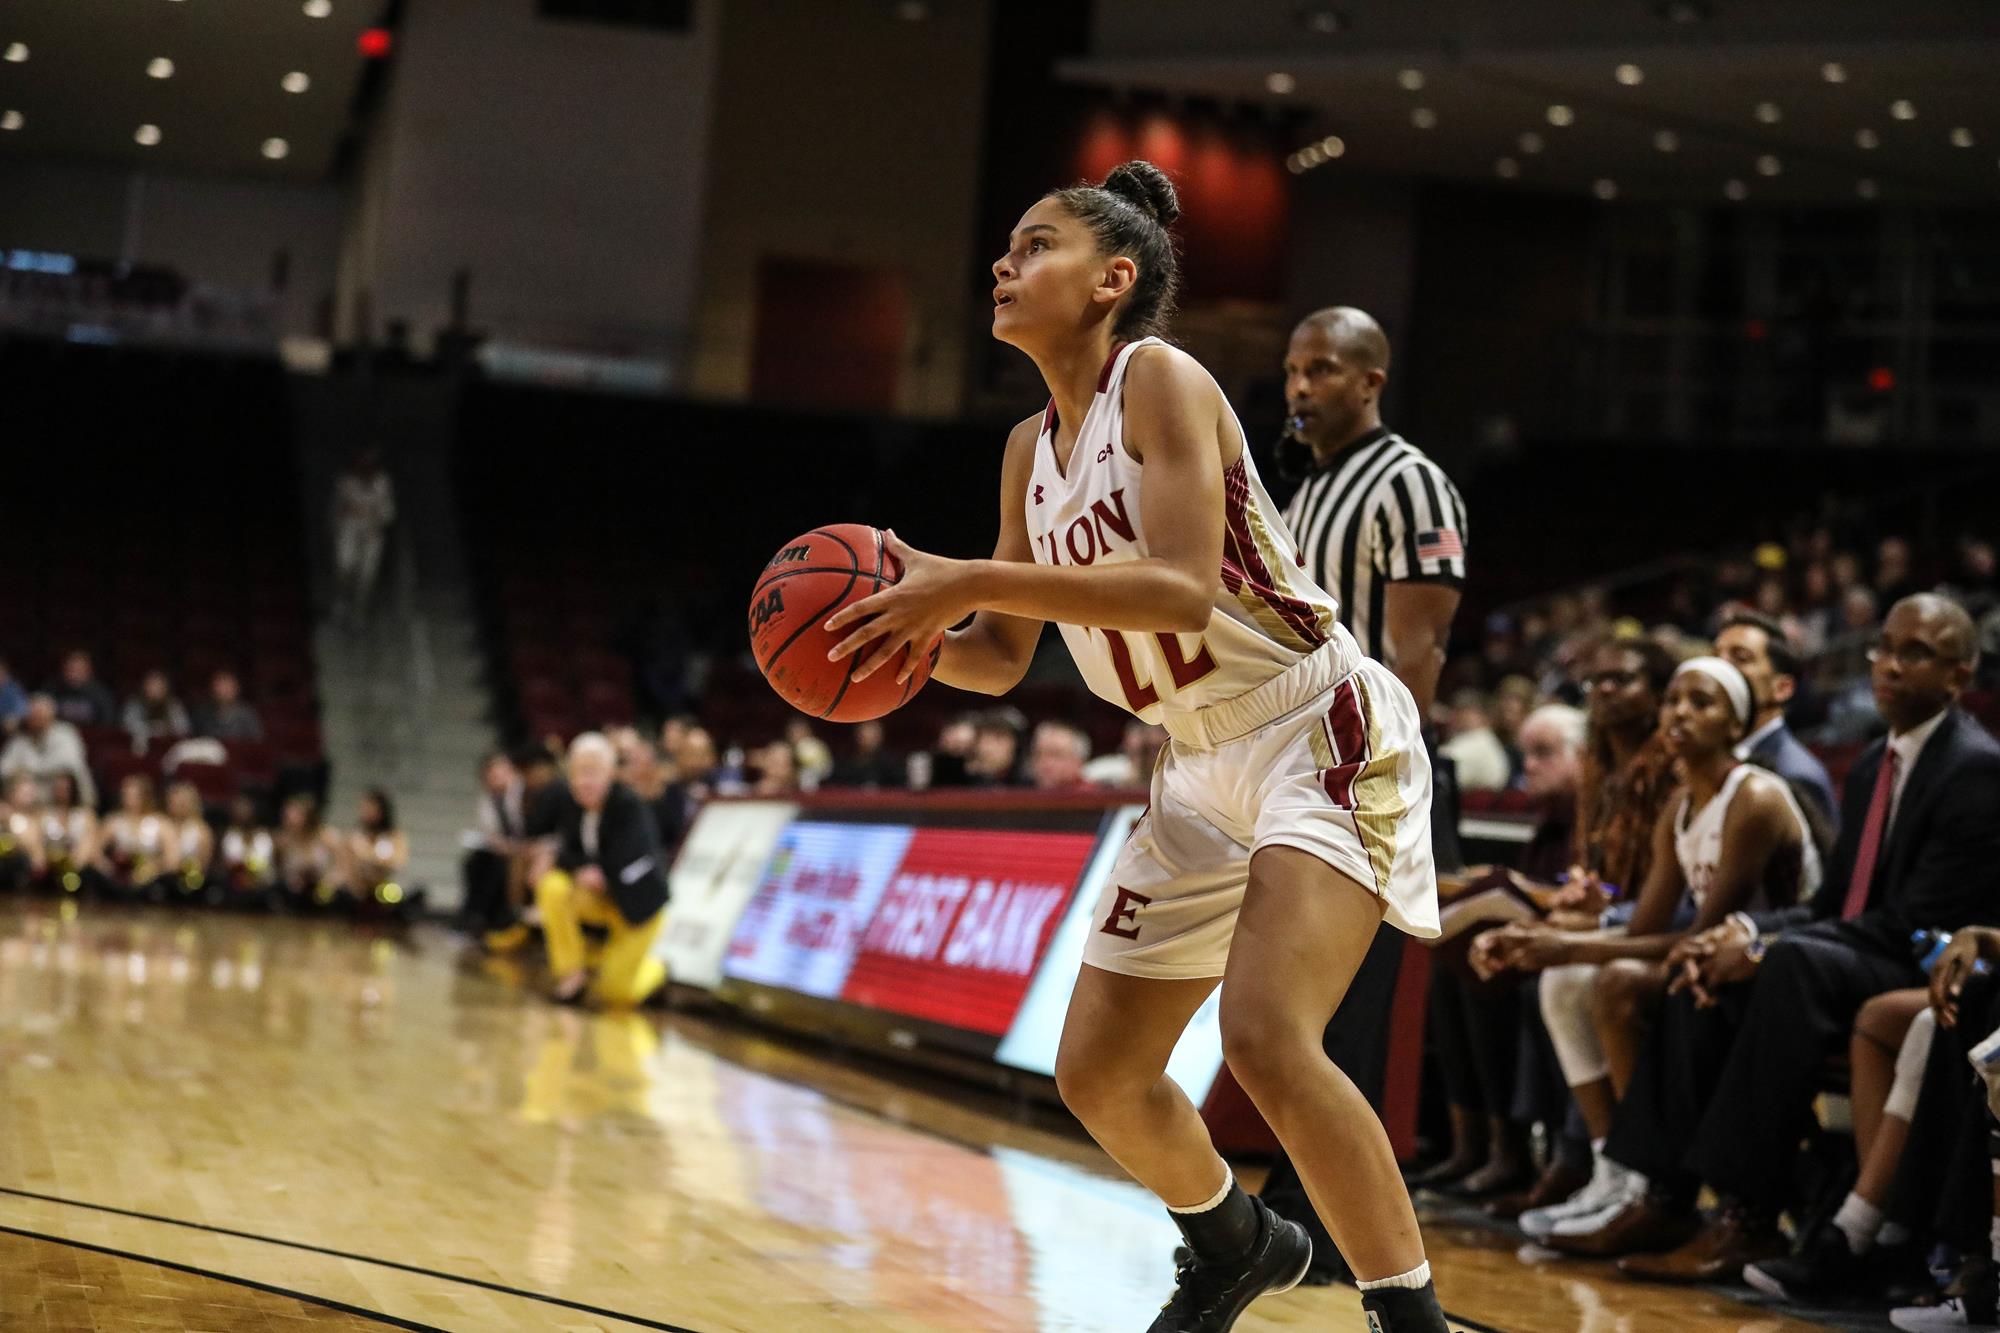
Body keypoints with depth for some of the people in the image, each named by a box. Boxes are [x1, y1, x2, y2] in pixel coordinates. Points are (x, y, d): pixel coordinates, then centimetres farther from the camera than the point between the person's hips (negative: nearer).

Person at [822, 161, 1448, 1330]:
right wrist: (912, 633, -7)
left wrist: (970, 582, -30)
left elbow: (1183, 587, -29)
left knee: (1265, 1035, -30)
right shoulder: (1032, 452, 8)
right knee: (1098, 1075, 12)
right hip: (1204, 769, 9)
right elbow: (1003, 660, 15)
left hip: (1320, 736, -9)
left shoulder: (1159, 380, -15)